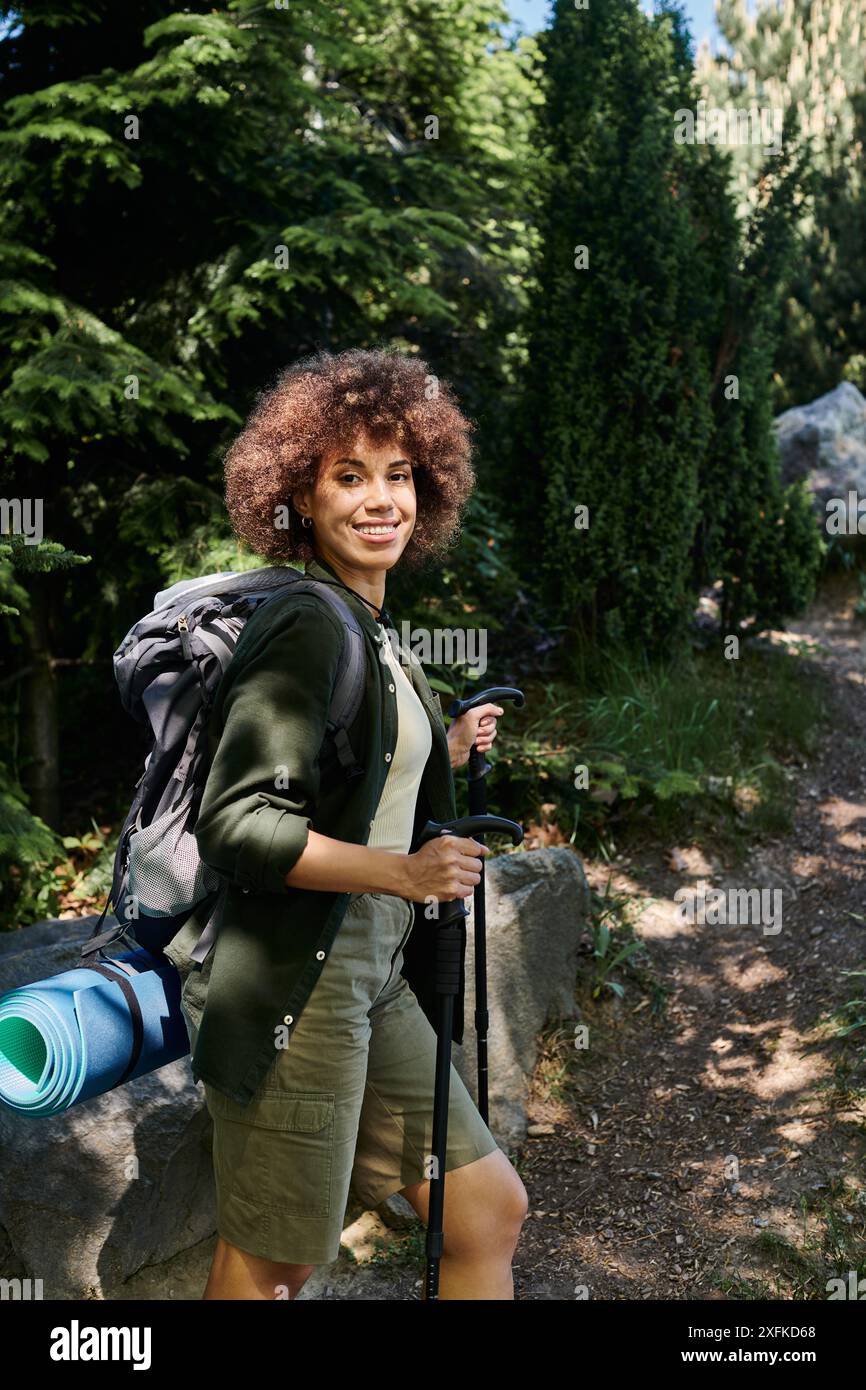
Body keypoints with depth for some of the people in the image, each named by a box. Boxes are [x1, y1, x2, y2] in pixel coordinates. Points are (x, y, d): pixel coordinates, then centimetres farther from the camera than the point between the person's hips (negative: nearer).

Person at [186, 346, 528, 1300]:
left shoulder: (374, 631, 13)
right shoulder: (307, 627, -16)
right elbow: (236, 823, -23)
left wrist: (445, 751, 16)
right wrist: (402, 872, -23)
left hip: (377, 981, 9)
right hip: (297, 987, -9)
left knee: (490, 1209, 16)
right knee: (273, 1265, 6)